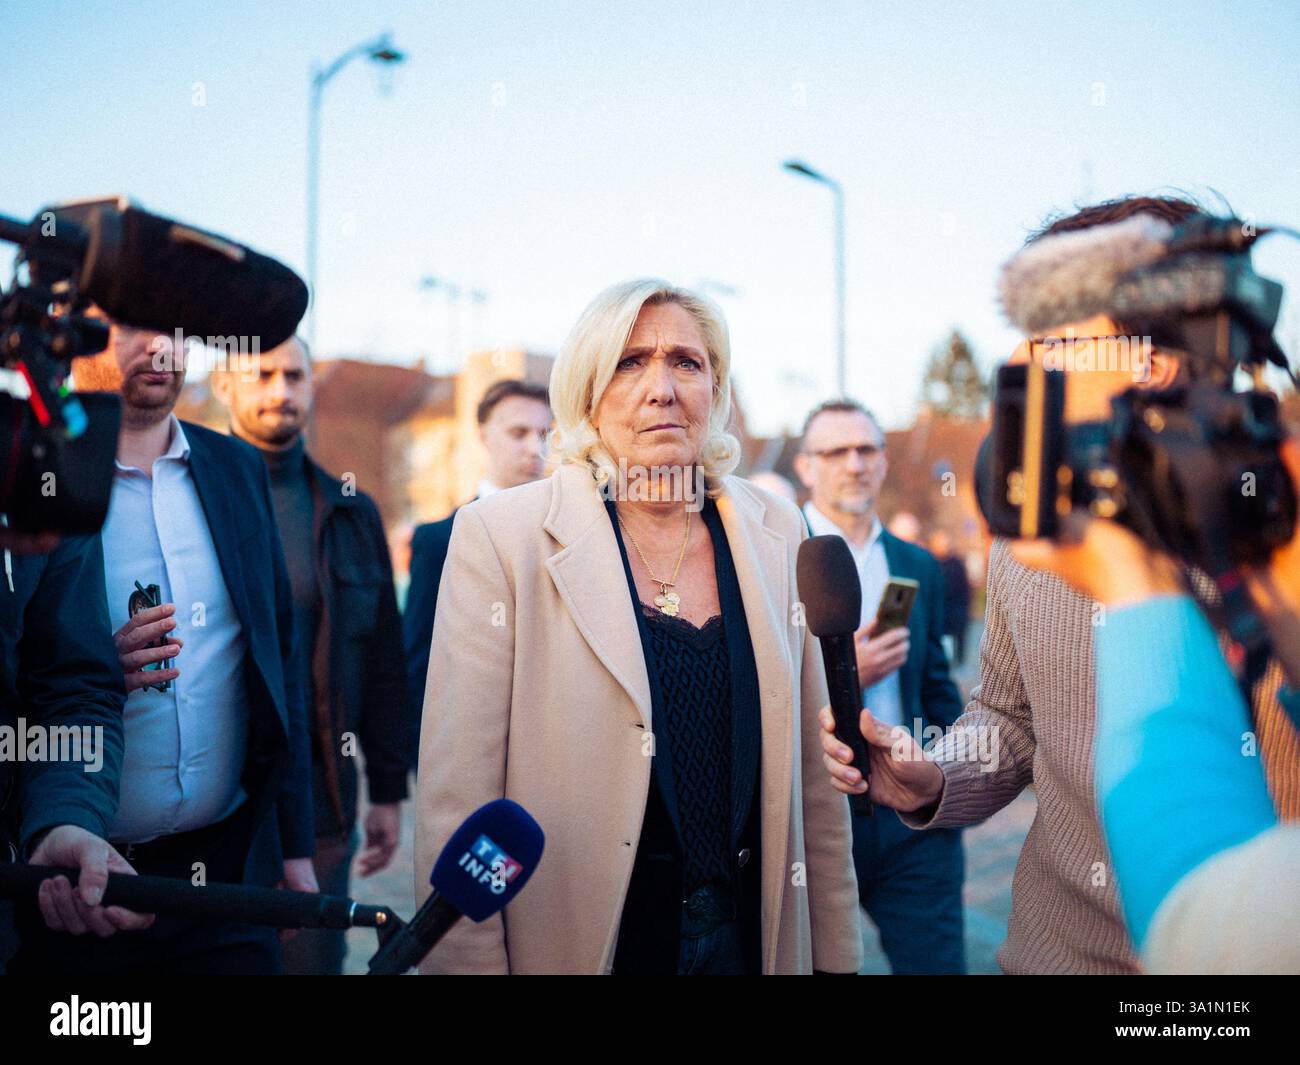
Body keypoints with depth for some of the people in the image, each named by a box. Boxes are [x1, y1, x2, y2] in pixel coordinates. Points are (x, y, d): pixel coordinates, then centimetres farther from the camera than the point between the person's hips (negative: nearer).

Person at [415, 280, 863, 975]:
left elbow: (814, 778, 5)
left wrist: (836, 956, 5)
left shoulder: (777, 533, 0)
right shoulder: (500, 536, -12)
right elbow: (455, 806, -13)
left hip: (755, 939, 4)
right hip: (578, 940, -3)